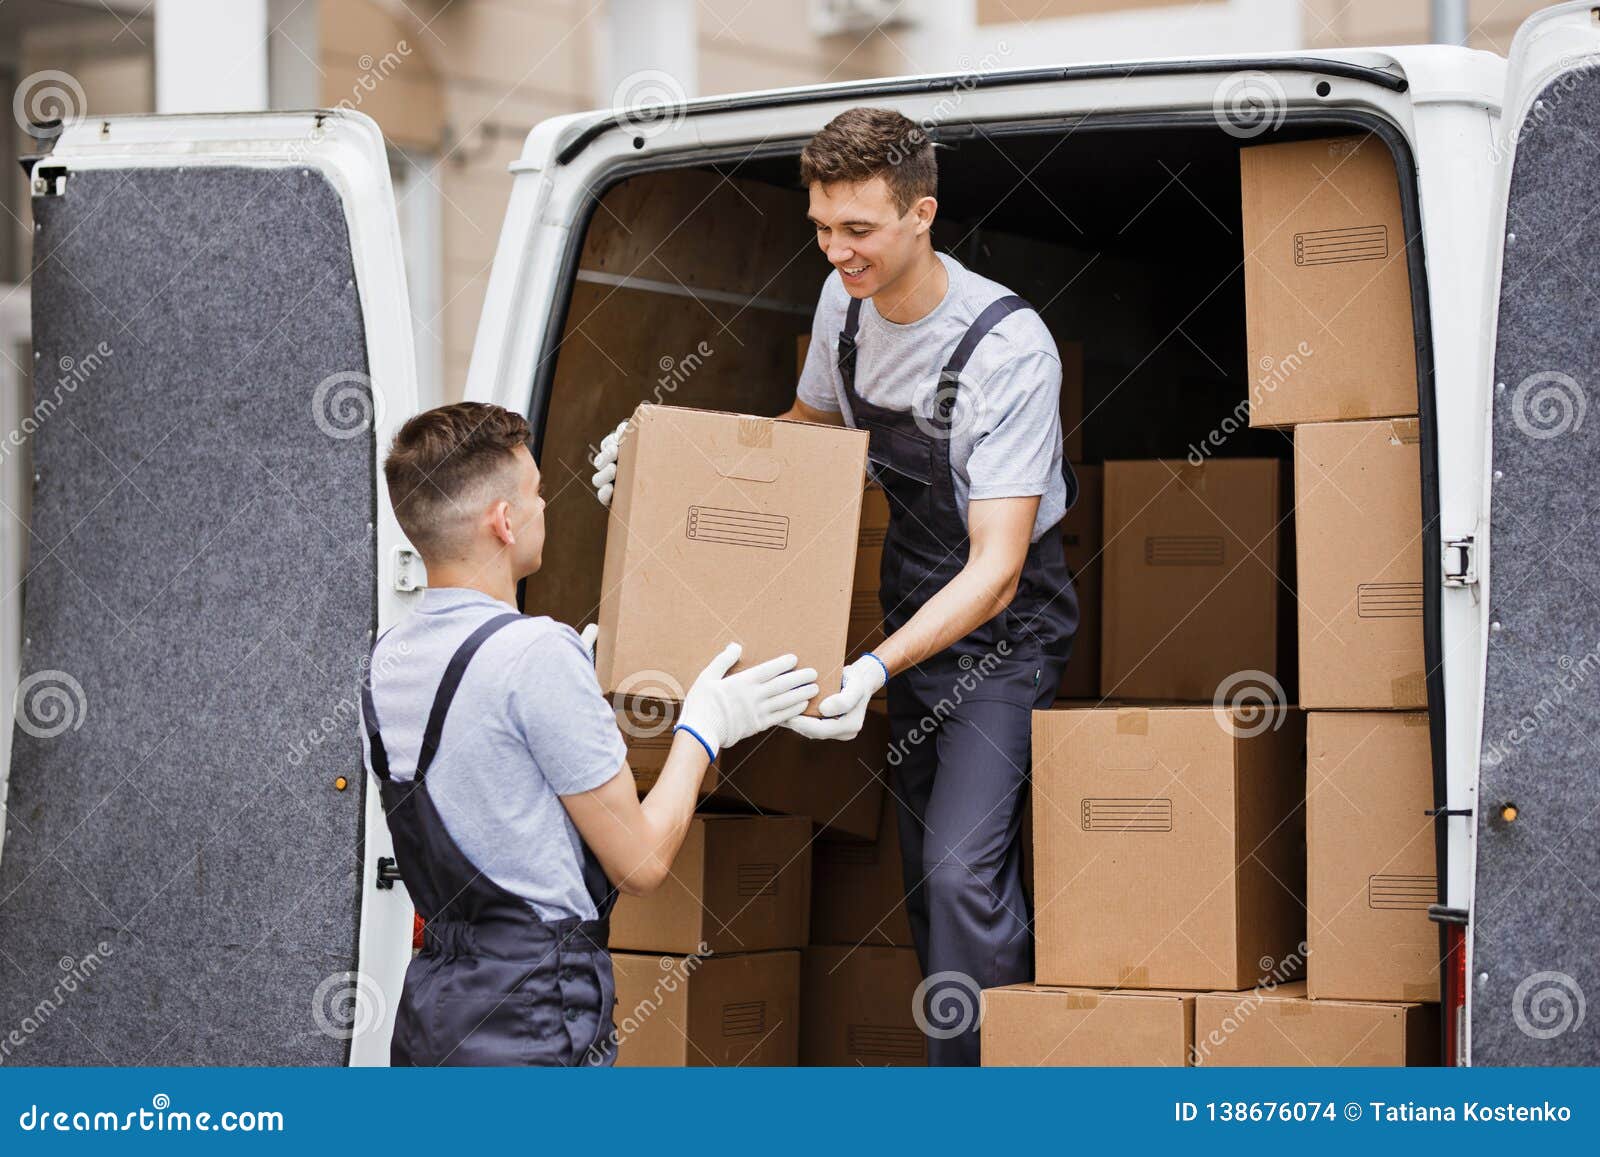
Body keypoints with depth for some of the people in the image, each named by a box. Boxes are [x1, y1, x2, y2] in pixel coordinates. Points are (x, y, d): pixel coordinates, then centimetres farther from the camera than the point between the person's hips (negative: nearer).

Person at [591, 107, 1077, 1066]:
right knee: (926, 867, 11)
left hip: (1008, 622, -7)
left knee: (961, 866, -20)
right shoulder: (846, 302, -6)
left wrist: (874, 670, -43)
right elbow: (810, 428, 16)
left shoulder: (1009, 349, -28)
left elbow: (995, 567, -30)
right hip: (915, 603, 7)